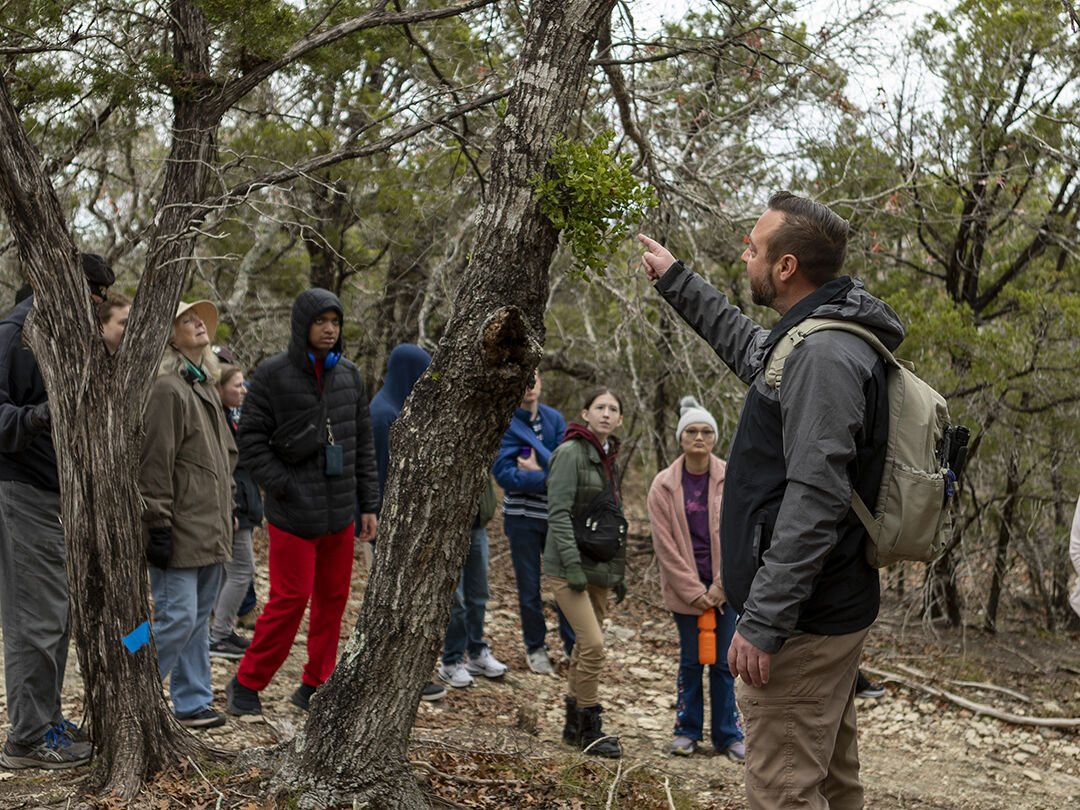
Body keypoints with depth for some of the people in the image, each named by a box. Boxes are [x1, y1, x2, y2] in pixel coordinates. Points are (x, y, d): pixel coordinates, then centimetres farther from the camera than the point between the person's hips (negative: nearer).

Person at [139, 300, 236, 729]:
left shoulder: (206, 387, 19)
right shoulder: (166, 388, -12)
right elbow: (154, 462, -17)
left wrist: (226, 514, 22)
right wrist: (158, 525, -19)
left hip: (209, 530, 9)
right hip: (180, 532, -9)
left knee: (198, 621, 12)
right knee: (177, 619, -8)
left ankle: (193, 703, 19)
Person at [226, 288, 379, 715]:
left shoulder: (349, 375, 9)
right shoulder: (272, 375, -6)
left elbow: (363, 443, 13)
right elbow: (250, 440, -6)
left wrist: (368, 505, 9)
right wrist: (283, 487, -13)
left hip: (339, 513, 5)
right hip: (293, 515, -5)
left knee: (333, 599, 8)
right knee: (290, 599, -5)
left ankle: (315, 685, 21)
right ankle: (246, 684, 9)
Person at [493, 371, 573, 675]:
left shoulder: (554, 418, 6)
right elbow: (503, 473, -17)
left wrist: (537, 469, -16)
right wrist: (547, 479, -21)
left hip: (555, 513, 3)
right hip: (522, 515, -3)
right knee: (529, 585, 5)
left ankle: (572, 644, 19)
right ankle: (535, 647, 21)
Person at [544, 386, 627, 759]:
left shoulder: (609, 458, 14)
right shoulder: (570, 452, -10)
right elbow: (559, 513, -16)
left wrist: (618, 571, 19)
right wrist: (572, 563, -22)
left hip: (599, 568, 8)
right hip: (569, 567, -8)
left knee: (586, 646, 10)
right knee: (593, 644, -12)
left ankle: (574, 724, 20)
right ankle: (590, 728, -2)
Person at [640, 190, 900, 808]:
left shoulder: (826, 356, -20)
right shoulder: (807, 341, 12)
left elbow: (814, 502, -27)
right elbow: (743, 341, 36)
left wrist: (763, 622, -26)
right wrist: (675, 280, 42)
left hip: (803, 619, -11)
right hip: (834, 611, 11)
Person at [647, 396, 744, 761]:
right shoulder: (664, 485, -3)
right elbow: (665, 544, -4)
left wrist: (720, 587, -7)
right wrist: (693, 591, -8)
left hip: (725, 586, 0)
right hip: (684, 588, 0)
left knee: (723, 662, 4)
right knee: (691, 660, 7)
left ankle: (727, 734, 16)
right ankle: (687, 729, 23)